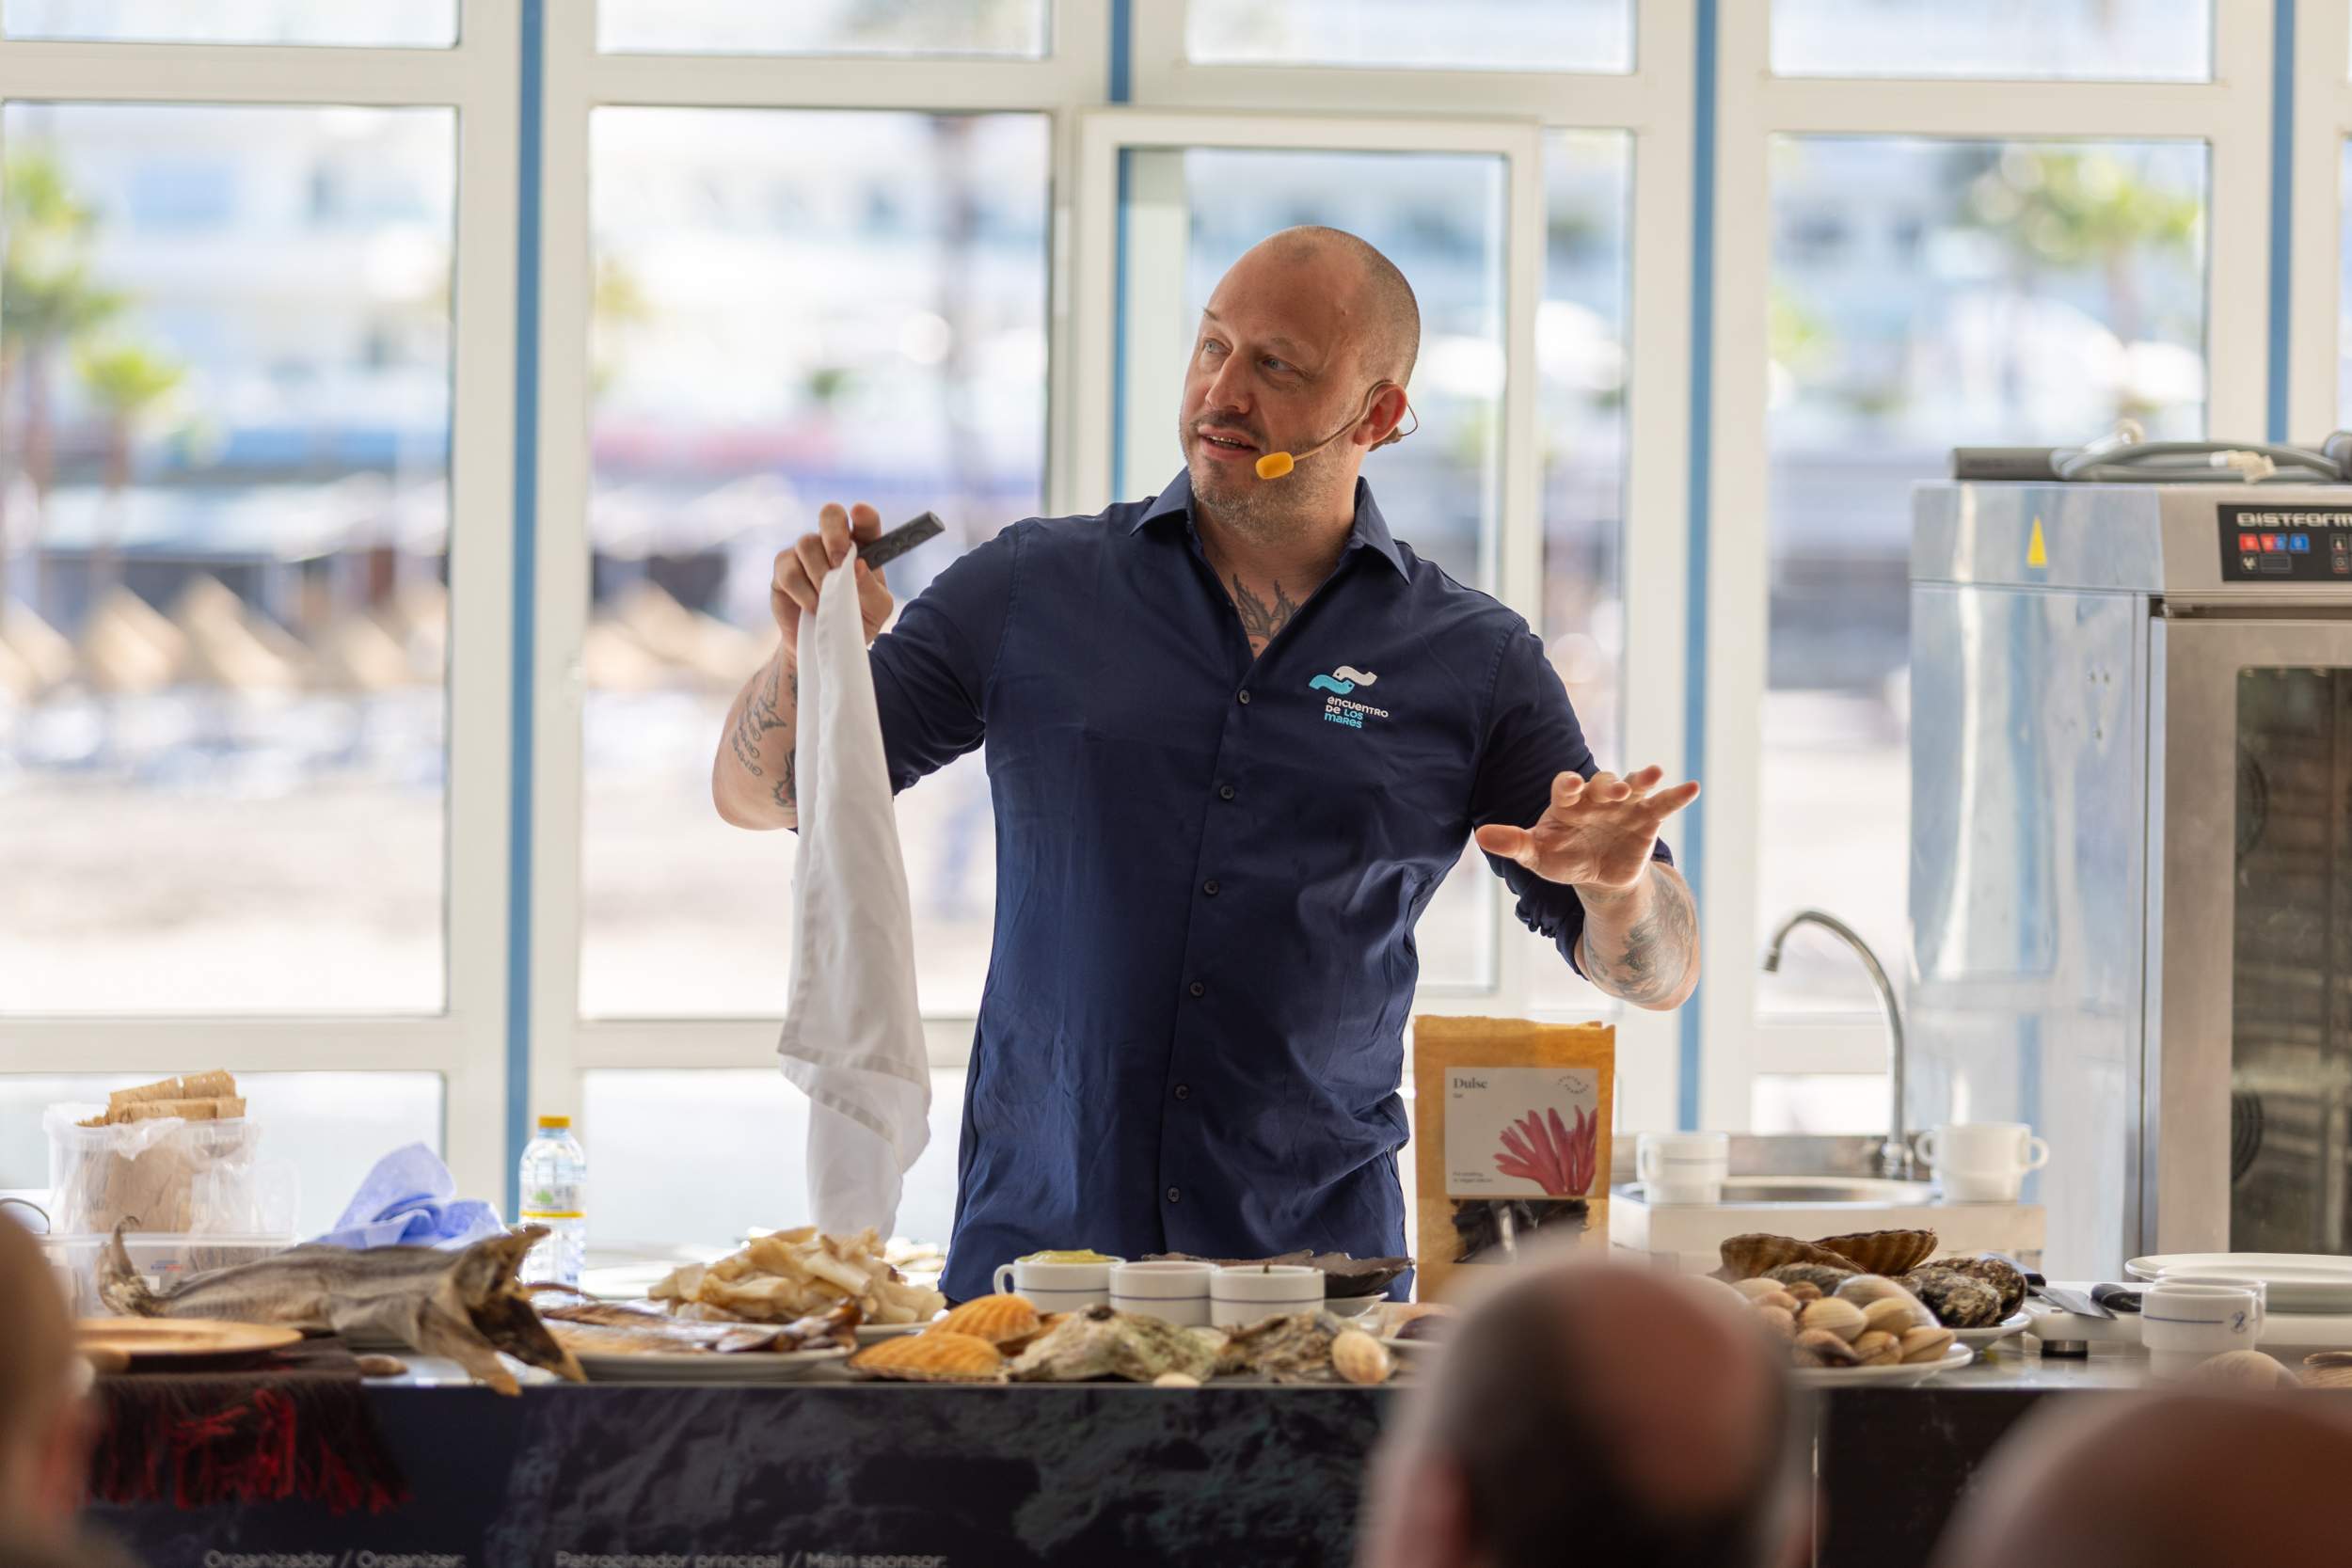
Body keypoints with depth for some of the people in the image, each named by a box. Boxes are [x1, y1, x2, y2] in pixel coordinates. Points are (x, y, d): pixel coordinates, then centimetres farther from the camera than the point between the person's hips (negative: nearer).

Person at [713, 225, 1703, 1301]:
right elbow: (758, 795, 9)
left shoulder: (1475, 663, 5)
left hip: (1313, 1259, 0)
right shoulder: (1036, 588, 6)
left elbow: (1653, 974, 6)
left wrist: (1619, 890, -17)